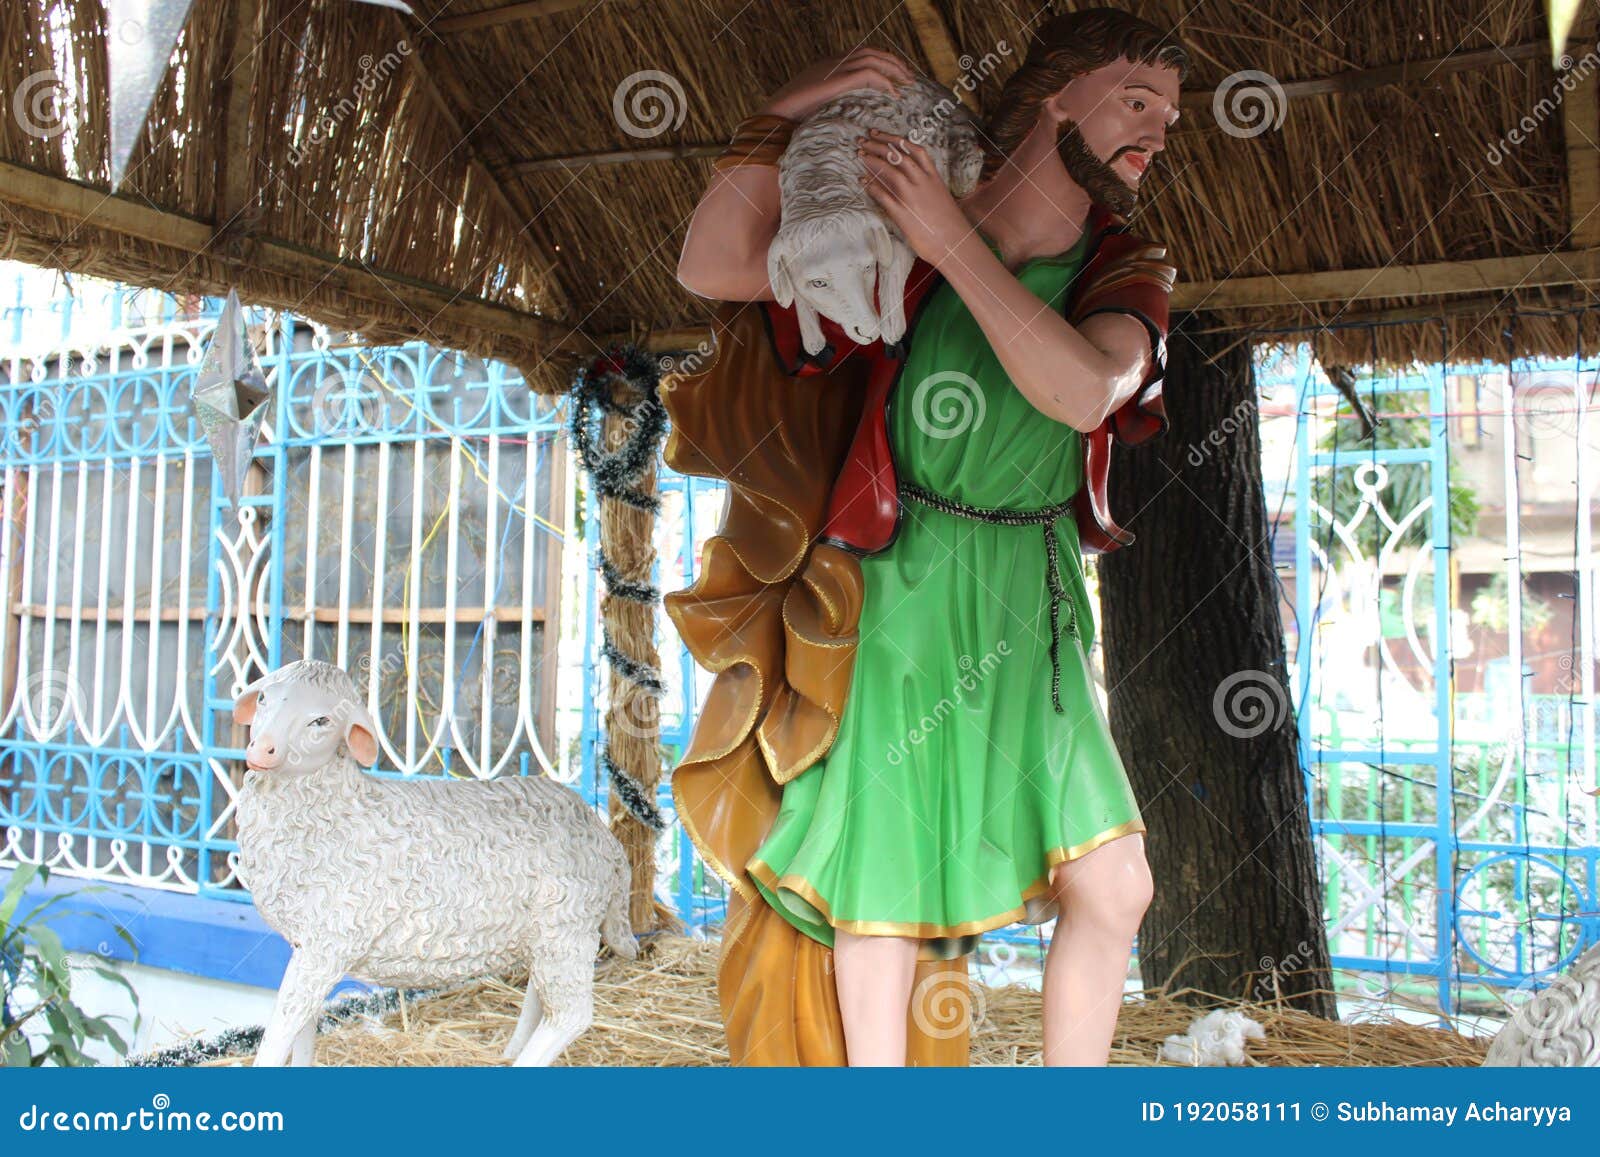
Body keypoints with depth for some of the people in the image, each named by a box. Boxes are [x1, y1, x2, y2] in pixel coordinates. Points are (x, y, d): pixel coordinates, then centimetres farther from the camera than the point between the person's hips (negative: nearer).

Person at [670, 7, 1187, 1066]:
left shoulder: (1129, 272, 4)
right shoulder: (898, 232, -4)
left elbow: (1082, 390, -19)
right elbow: (714, 267, -12)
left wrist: (952, 240, -24)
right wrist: (783, 119, -19)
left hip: (1025, 615, 4)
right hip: (892, 594, -3)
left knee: (1114, 884, -2)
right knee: (882, 881, 4)